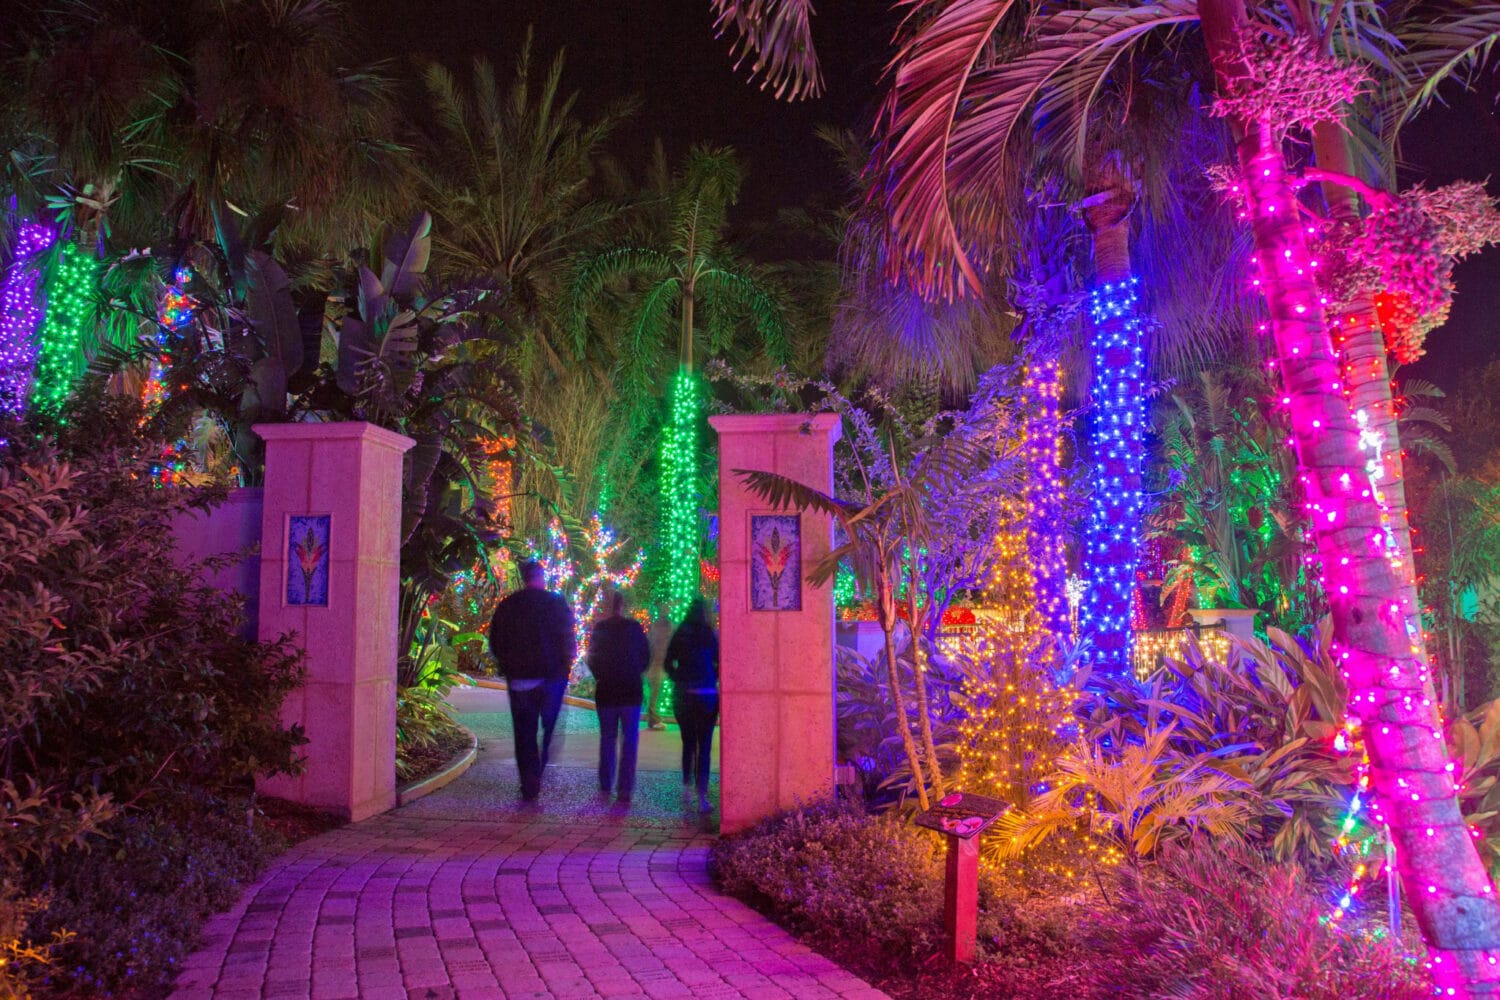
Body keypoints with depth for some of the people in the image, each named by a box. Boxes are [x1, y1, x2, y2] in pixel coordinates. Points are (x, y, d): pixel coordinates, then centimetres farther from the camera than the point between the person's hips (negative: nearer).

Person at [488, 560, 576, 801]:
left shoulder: (507, 605, 2)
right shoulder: (556, 602, -7)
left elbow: (495, 643, 6)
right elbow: (569, 639, -9)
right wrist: (566, 661, 7)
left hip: (519, 679, 2)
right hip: (551, 676, -2)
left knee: (524, 733, 8)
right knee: (551, 728, 12)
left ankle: (529, 786, 7)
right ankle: (545, 776, -2)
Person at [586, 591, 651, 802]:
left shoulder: (599, 628, -3)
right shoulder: (634, 627, -6)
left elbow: (591, 658, 2)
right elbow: (646, 656, 0)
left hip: (605, 690, 2)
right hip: (631, 690, -2)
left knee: (607, 739, 14)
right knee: (629, 739, 2)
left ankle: (605, 785, 18)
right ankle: (624, 787, -4)